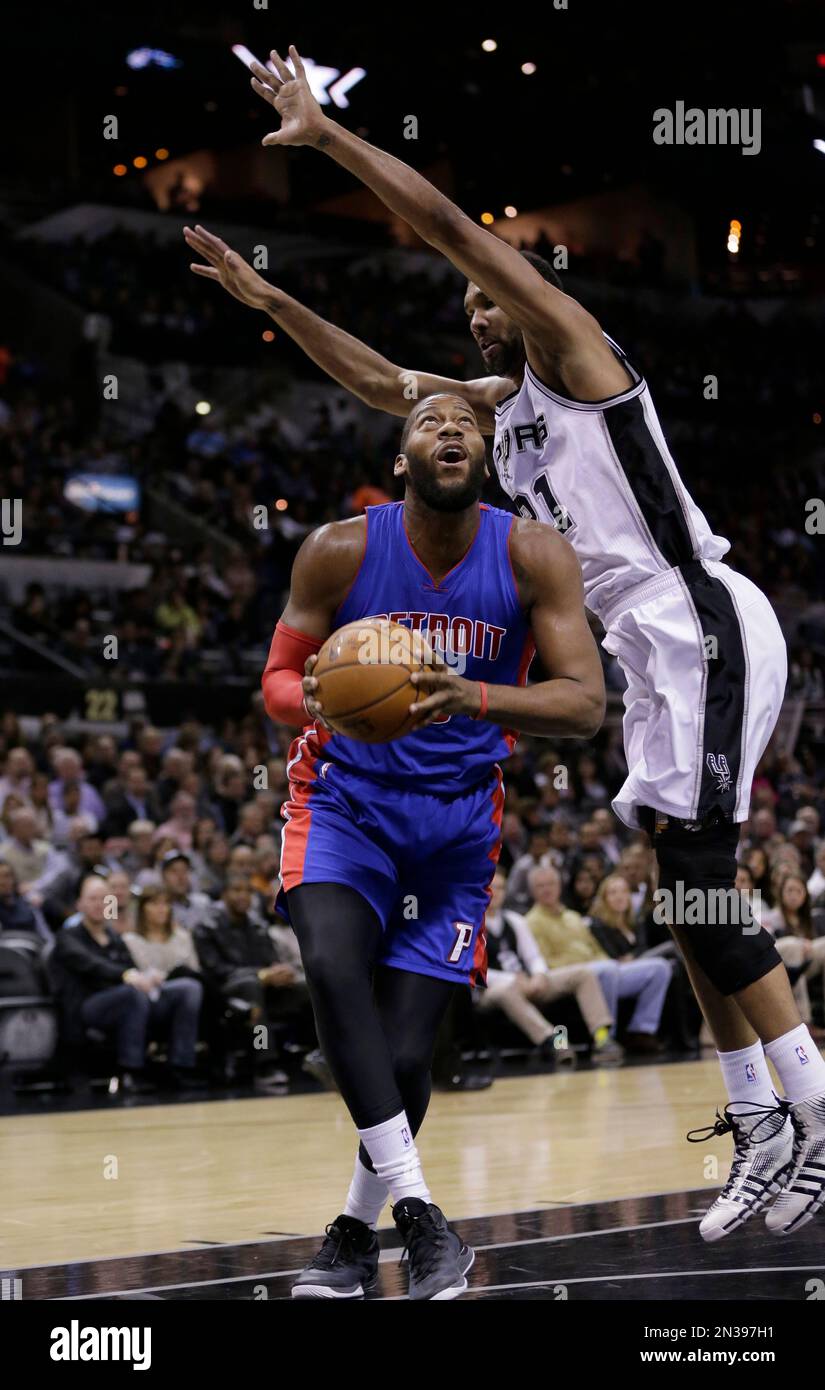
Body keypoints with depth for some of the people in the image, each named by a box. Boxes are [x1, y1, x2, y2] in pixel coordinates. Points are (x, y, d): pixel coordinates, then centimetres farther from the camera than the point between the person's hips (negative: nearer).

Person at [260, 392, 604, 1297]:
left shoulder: (531, 557, -10)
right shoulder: (340, 551, -10)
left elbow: (585, 705, -18)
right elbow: (277, 679, 0)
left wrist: (472, 697, -36)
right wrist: (311, 700, -26)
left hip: (457, 821, 1)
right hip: (345, 800, 0)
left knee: (405, 1051, -4)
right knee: (332, 966, -30)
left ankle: (357, 1230, 22)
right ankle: (416, 1210, -23)